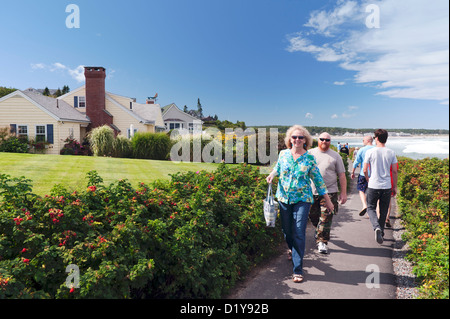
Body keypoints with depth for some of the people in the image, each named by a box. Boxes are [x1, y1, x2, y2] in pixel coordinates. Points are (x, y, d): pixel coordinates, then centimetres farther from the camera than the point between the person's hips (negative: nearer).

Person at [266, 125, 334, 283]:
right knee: (287, 231, 13)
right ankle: (293, 251, 43)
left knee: (299, 234, -8)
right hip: (284, 198, 3)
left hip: (302, 199, -3)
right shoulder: (283, 154, 2)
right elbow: (278, 168, 20)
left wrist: (327, 200, 6)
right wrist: (272, 174, -3)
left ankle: (298, 270, 1)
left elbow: (318, 179, 3)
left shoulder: (309, 158, -3)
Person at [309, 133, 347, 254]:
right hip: (312, 192, 2)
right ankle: (319, 230, 43)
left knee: (326, 218, -7)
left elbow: (342, 175, 6)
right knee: (313, 216, 13)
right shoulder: (310, 153, 6)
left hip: (329, 192, -2)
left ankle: (322, 242, 2)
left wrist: (343, 192, 1)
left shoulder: (335, 156, 5)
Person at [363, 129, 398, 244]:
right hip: (387, 186, 3)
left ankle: (377, 227, -14)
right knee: (383, 211, 15)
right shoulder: (391, 153, 0)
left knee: (371, 208, 10)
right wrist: (395, 187, 13)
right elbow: (394, 171, 3)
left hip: (373, 186, -2)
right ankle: (381, 231, 24)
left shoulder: (370, 152, -7)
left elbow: (365, 170, -4)